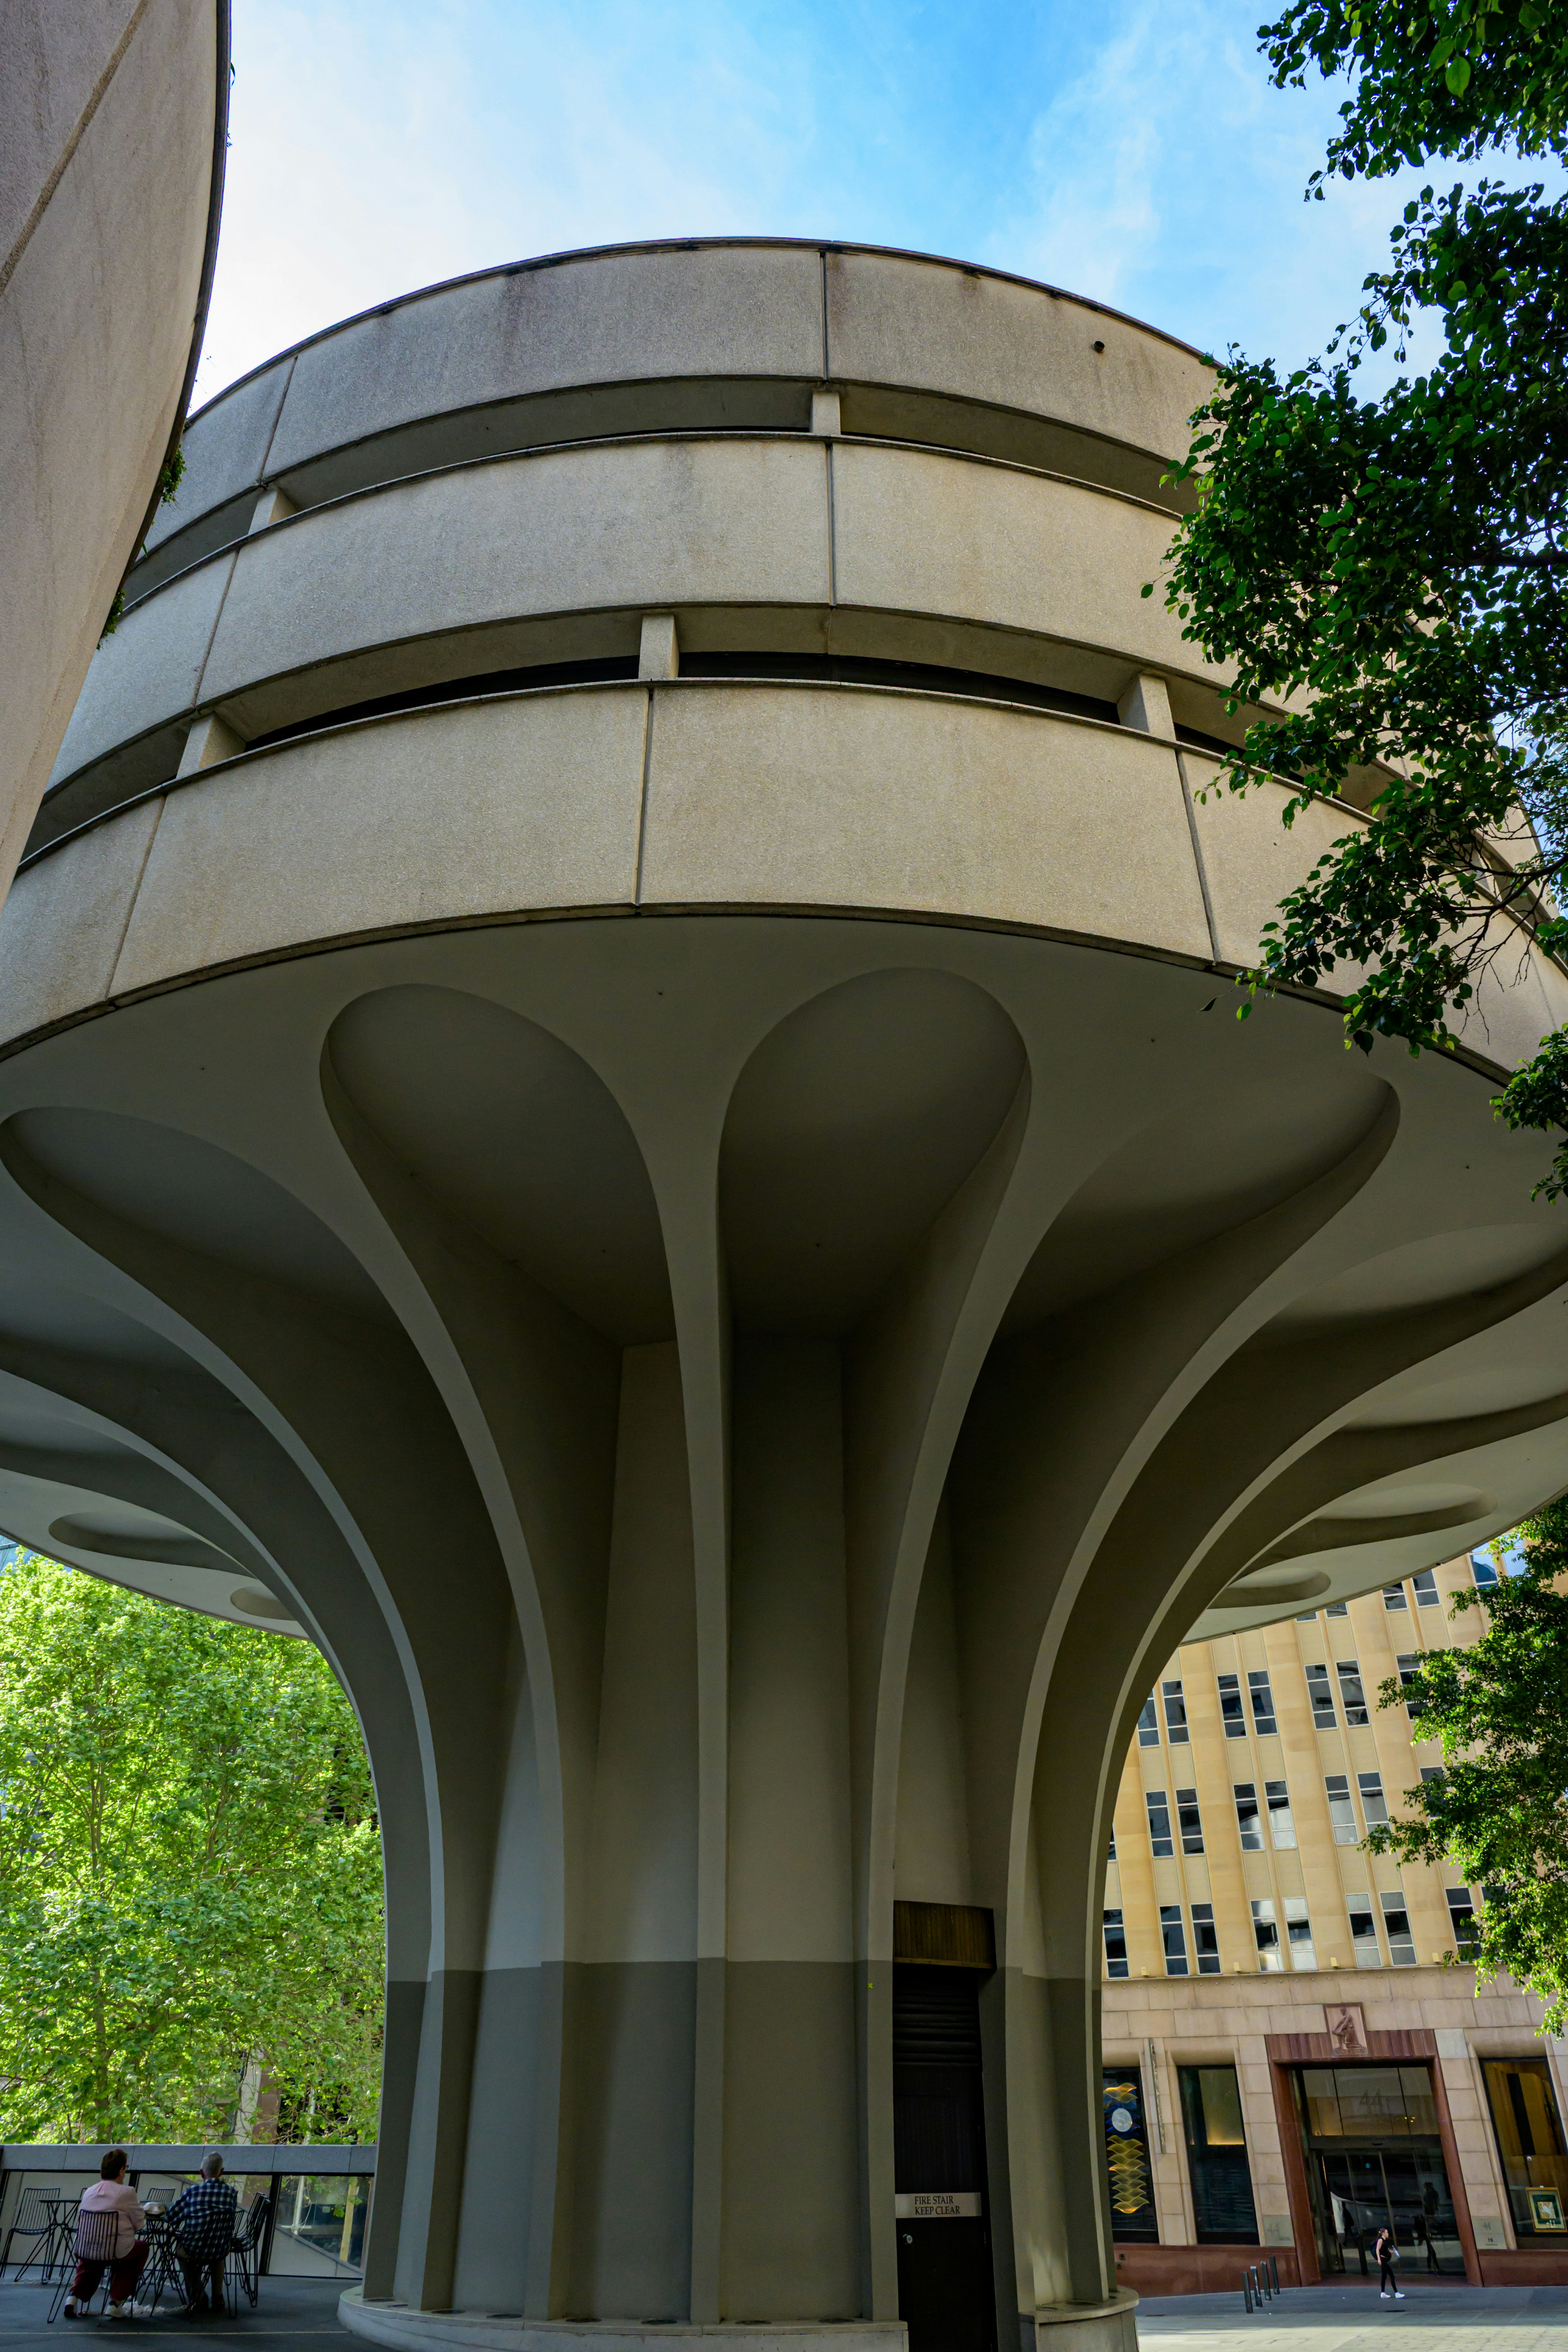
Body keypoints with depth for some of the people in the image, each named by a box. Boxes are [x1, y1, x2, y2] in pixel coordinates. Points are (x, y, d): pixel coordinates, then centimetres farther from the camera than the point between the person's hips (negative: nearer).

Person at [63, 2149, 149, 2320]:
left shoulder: (89, 2192, 4)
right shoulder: (127, 2192, -10)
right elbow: (139, 2223, -3)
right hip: (117, 2251, -5)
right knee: (142, 2248, 26)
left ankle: (75, 2296, 21)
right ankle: (116, 2301, 17)